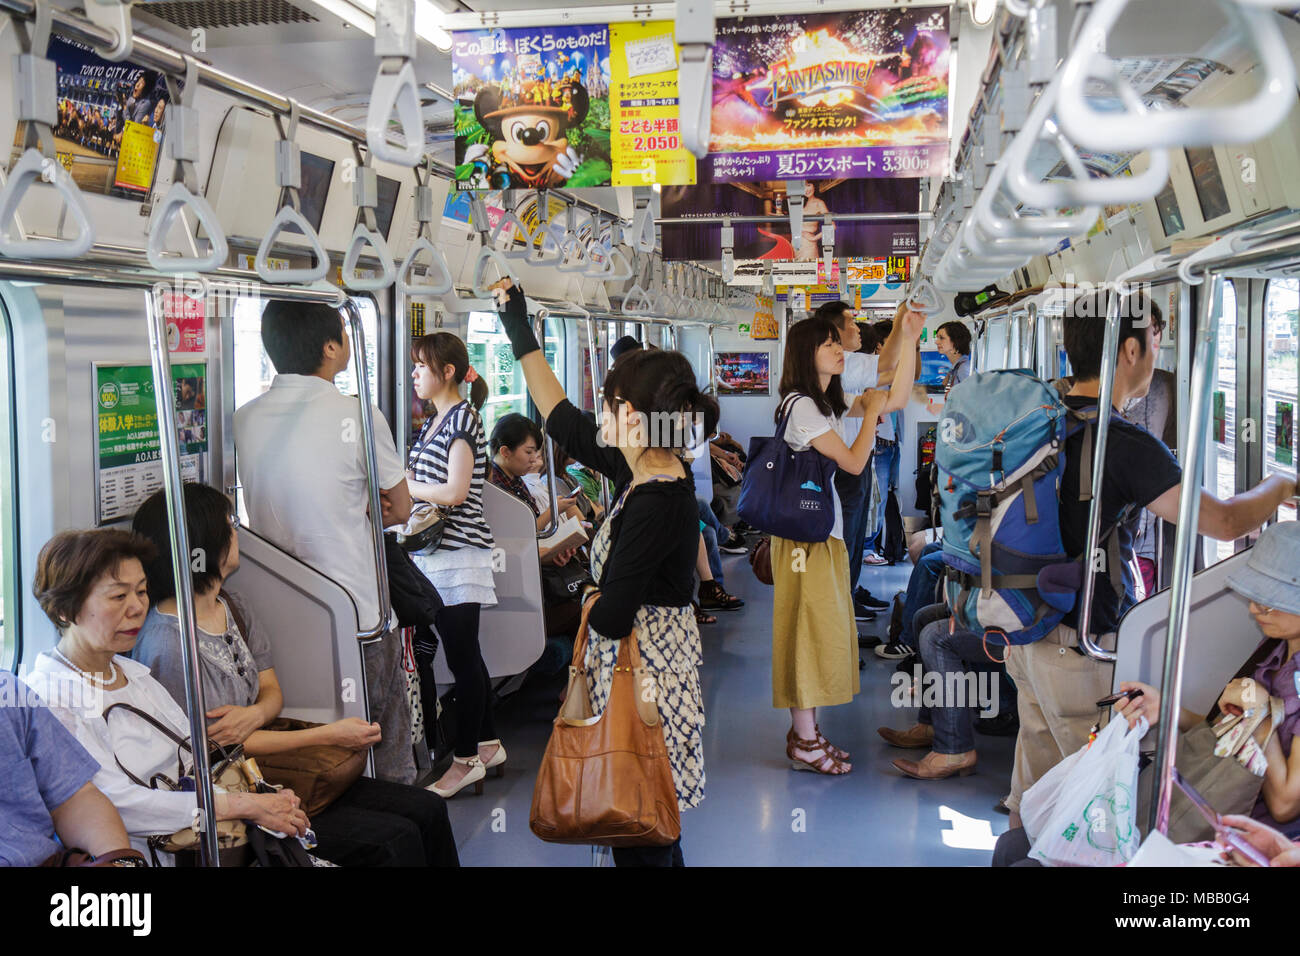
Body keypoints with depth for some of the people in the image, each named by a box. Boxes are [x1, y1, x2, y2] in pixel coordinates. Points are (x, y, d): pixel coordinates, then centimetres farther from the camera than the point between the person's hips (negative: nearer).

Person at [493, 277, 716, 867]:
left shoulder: (654, 503, -24)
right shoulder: (647, 471, 3)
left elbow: (612, 619, -24)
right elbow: (562, 419, 14)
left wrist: (592, 603, -1)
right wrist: (520, 334, 19)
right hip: (645, 662, 9)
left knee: (640, 838, 3)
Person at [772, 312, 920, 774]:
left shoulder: (830, 401, 13)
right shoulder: (800, 405, -16)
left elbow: (896, 399, 14)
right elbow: (853, 463, -15)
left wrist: (910, 339, 9)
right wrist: (871, 411, -4)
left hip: (825, 528, 10)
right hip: (804, 532, -10)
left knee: (823, 630, 12)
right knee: (809, 628, -4)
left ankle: (806, 731, 21)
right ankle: (804, 741, 5)